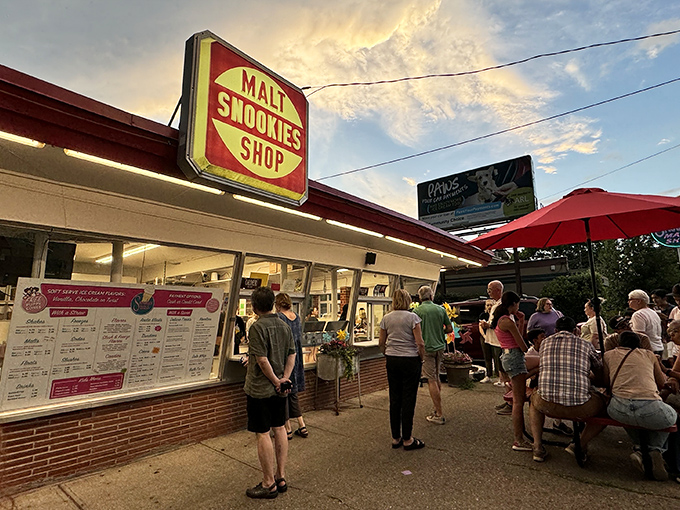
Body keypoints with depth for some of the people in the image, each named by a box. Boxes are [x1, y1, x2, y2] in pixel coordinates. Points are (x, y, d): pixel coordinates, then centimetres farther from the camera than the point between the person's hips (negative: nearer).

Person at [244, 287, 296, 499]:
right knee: (279, 429, 16)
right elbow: (292, 355, 4)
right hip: (279, 389, 7)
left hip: (260, 389, -7)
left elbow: (262, 360, -22)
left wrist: (276, 381, -11)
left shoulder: (258, 327, -19)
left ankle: (269, 484, 17)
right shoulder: (284, 325, 3)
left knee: (263, 434, 5)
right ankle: (281, 477, 28)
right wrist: (284, 378, -1)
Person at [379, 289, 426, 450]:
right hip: (410, 360, -4)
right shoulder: (412, 317, -10)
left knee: (394, 399, 11)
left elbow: (381, 342, 7)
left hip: (392, 360, 4)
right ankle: (407, 440, 15)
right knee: (408, 399, 5)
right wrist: (421, 359, 2)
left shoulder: (386, 318, 3)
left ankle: (395, 438, 22)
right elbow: (420, 343, -13)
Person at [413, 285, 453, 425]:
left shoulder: (417, 311, -10)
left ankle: (439, 415, 5)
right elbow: (450, 329, 5)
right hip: (440, 347, 5)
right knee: (436, 376, 19)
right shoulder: (441, 309, 3)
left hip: (426, 348, -5)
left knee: (431, 379, 0)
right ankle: (437, 407, 28)